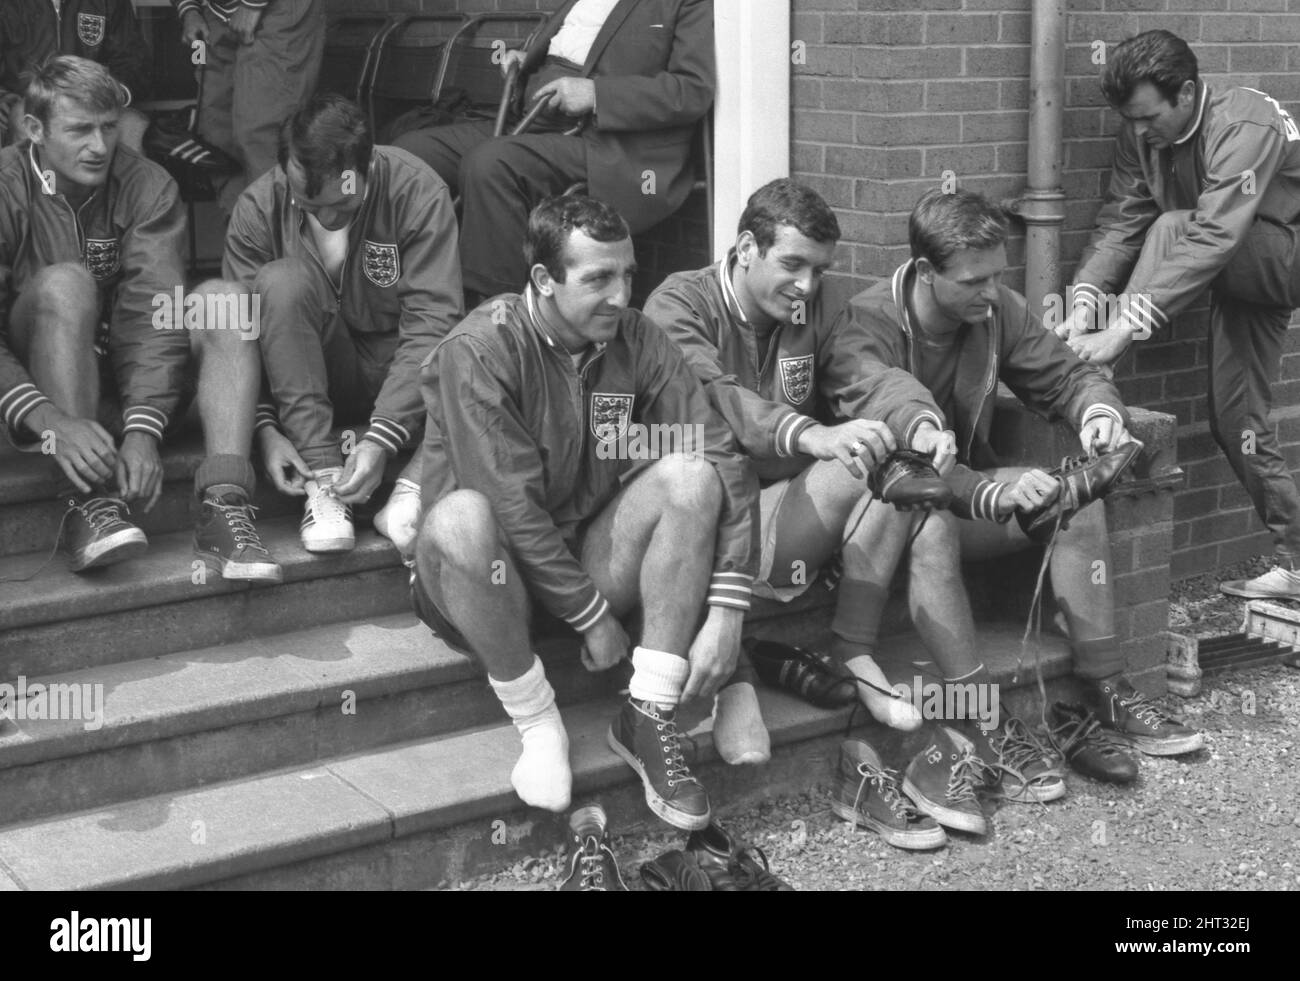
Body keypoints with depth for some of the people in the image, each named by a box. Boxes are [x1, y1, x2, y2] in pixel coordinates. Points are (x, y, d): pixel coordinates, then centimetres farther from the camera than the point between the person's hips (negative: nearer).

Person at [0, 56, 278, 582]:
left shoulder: (147, 185, -1)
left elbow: (156, 314, -13)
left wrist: (143, 429, -26)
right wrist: (52, 420, -34)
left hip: (135, 390, 3)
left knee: (221, 297, -20)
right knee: (66, 282, -29)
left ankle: (224, 507, -34)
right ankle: (88, 506, -37)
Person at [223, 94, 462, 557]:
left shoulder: (419, 193, -18)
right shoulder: (259, 207, -12)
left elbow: (430, 326, -23)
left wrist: (381, 438, -31)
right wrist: (265, 426, -25)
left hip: (397, 370, 0)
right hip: (310, 376, 1)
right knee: (283, 280, -28)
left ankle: (414, 489, -34)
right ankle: (323, 477, -32)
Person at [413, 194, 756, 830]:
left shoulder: (634, 340, -3)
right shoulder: (480, 350, -18)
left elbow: (722, 459, -10)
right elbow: (511, 504, -23)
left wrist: (726, 610, -19)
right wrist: (593, 615, -19)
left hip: (589, 553, 4)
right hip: (500, 573, -4)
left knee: (691, 476, -20)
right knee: (461, 516, -37)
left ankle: (648, 721, -17)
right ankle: (537, 724, -17)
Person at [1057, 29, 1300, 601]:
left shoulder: (1246, 126, -30)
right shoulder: (1140, 137, -7)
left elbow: (1212, 238, -40)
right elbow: (1119, 223, -12)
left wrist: (1125, 327, -46)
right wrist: (1084, 303, -30)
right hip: (1239, 278, 8)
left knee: (1170, 229, -31)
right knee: (1236, 421, 4)